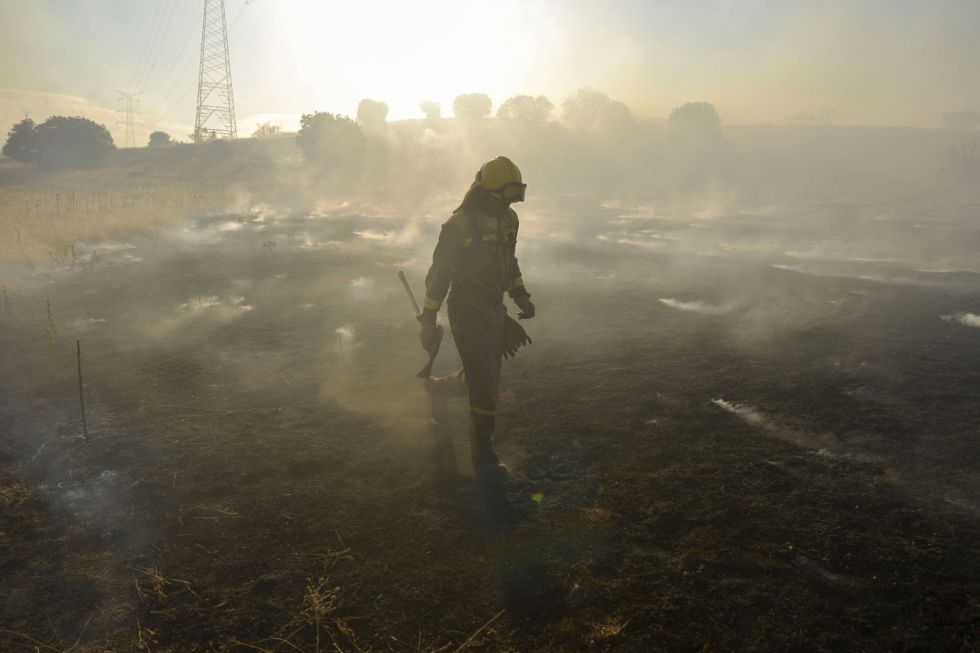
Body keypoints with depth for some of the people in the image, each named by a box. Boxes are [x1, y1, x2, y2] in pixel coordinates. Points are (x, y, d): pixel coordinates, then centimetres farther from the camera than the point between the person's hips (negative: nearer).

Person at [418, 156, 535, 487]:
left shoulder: (508, 220, 5)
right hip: (466, 313, -7)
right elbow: (438, 274, -11)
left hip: (494, 311, 7)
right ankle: (484, 458, 2)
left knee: (484, 379, 17)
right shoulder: (459, 226, -17)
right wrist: (428, 321, -9)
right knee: (484, 385, -10)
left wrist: (521, 295, 8)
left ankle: (437, 388, 46)